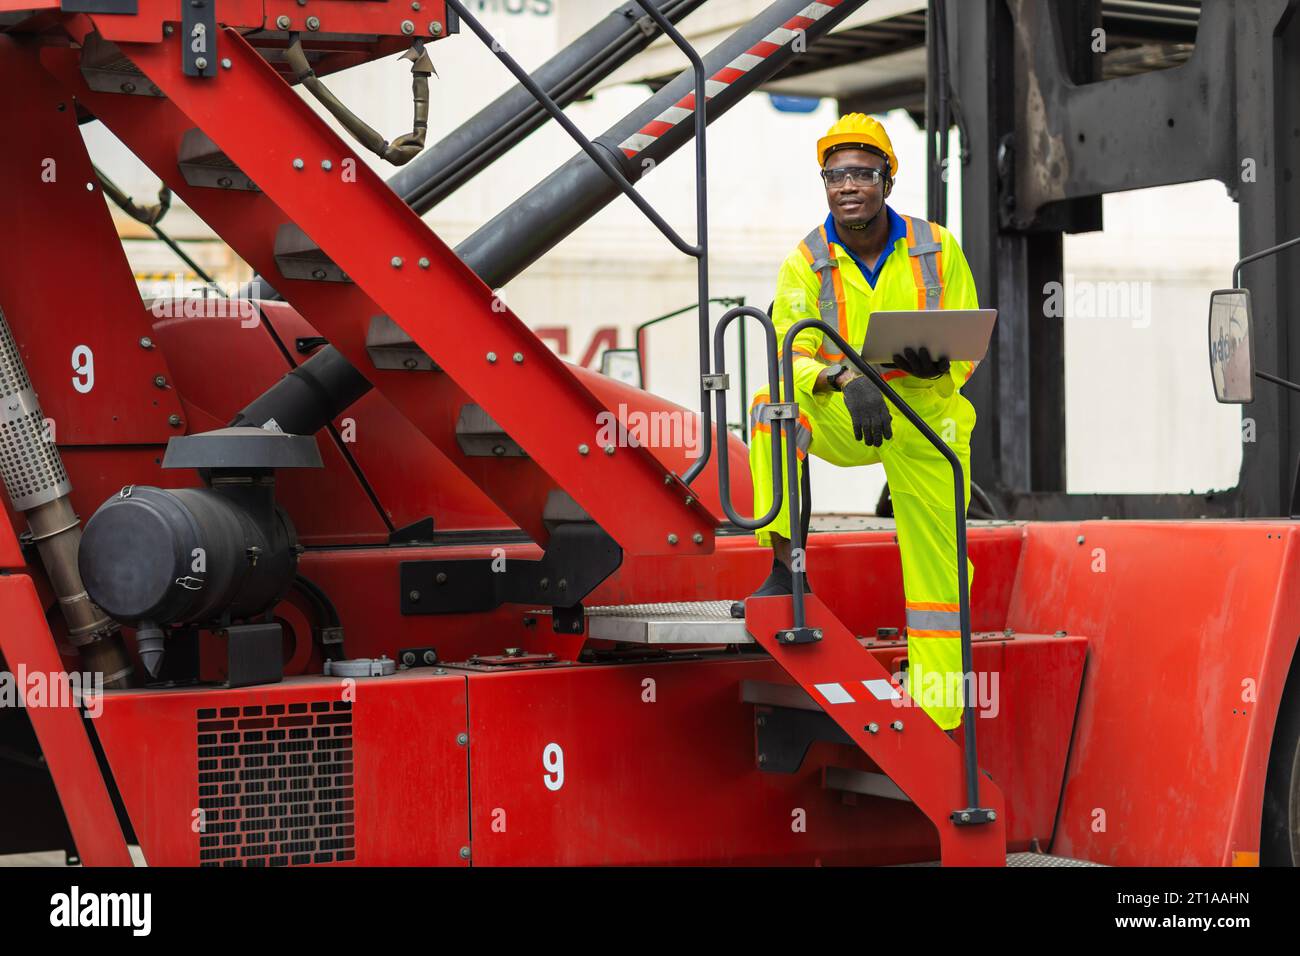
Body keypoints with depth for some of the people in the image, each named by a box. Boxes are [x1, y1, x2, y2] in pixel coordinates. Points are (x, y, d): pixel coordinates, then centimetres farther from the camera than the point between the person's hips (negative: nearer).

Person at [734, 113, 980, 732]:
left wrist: (934, 361, -27)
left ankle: (937, 724, 12)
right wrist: (844, 379, -39)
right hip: (844, 422, 0)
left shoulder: (937, 249, -5)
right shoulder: (806, 263, -7)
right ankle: (786, 570, -25)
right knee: (773, 407, -30)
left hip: (927, 425, 0)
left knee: (937, 575, 1)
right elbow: (790, 354, -18)